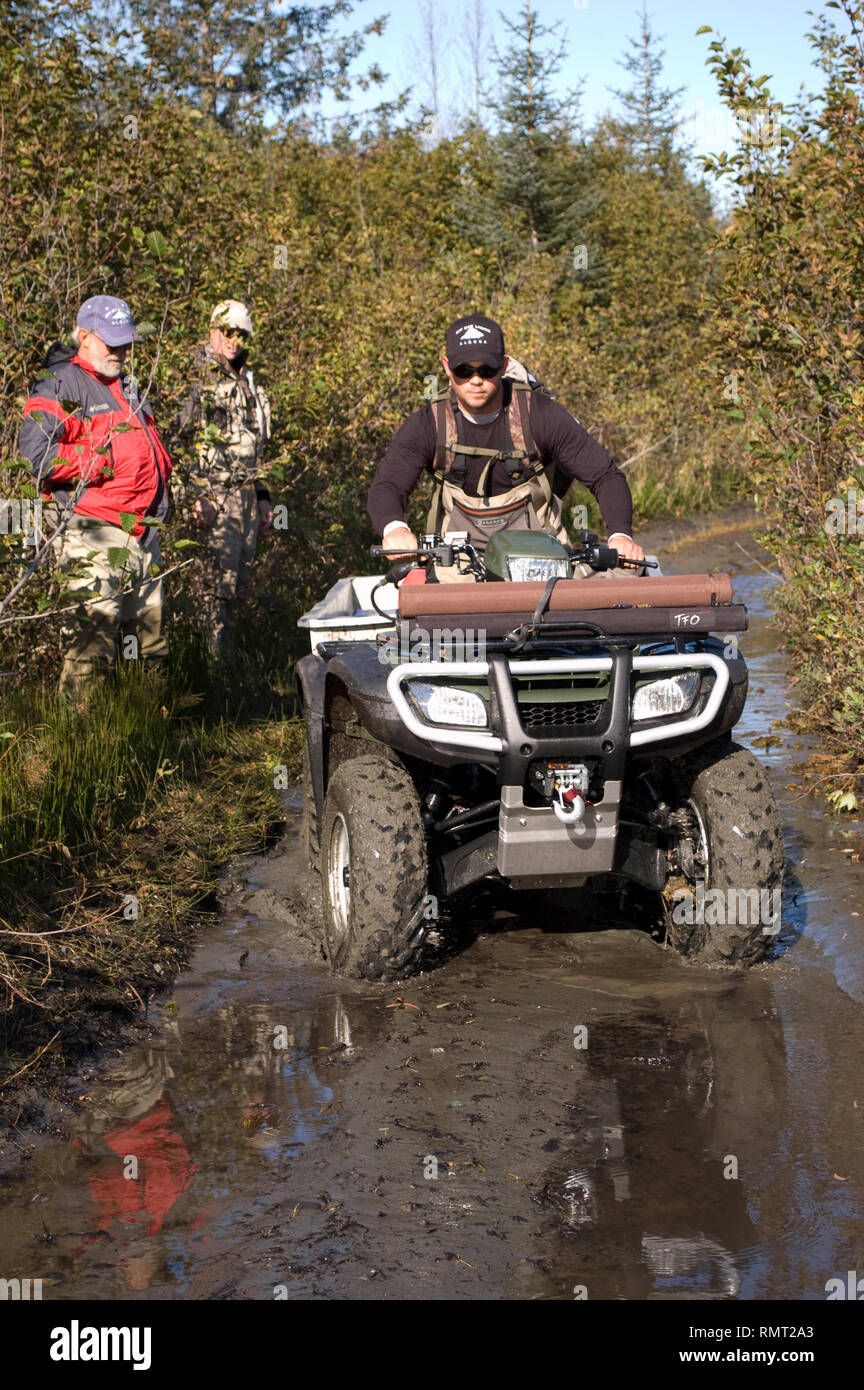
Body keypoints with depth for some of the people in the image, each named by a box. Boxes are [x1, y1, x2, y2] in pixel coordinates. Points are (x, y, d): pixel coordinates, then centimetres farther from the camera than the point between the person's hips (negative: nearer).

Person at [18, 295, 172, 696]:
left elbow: (152, 449, 37)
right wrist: (104, 460, -16)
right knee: (96, 632, -15)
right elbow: (34, 452, -20)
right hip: (94, 533, -8)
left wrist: (157, 479, 15)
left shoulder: (127, 387, 23)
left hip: (141, 532, 9)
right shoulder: (59, 388, -5)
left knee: (151, 634, 12)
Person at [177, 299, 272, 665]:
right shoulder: (198, 378, -6)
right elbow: (181, 437, -13)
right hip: (214, 494, -8)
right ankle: (219, 662, -7)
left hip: (246, 495, 8)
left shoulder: (247, 381, 19)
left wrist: (263, 495, 23)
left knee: (235, 582, 9)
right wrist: (194, 497, -20)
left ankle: (229, 661, 13)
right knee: (220, 583, -10)